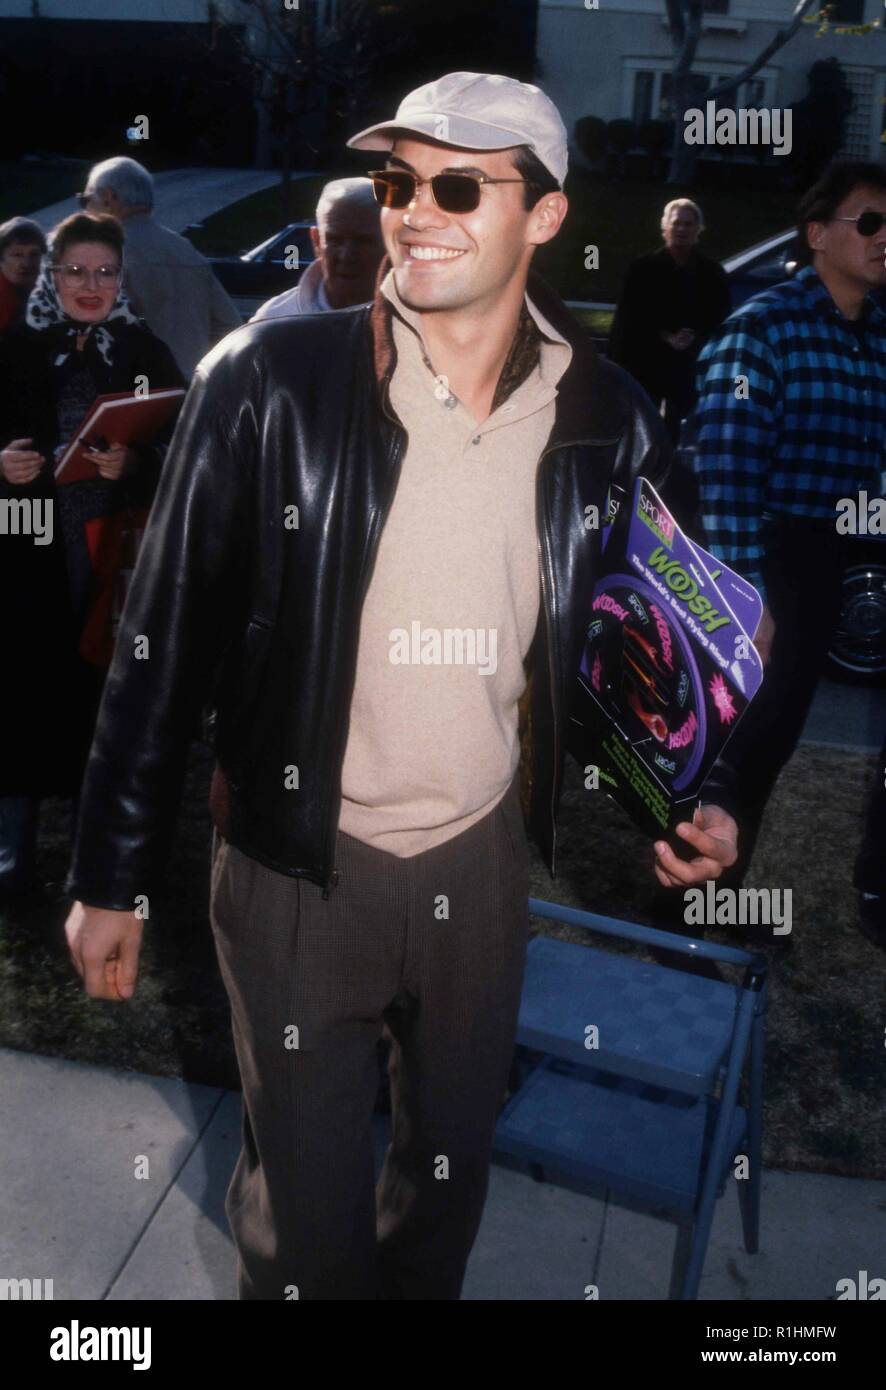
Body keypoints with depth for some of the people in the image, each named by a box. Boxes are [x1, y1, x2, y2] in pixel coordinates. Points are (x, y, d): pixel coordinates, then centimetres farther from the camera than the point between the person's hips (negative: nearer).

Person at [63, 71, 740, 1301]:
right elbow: (169, 634, -9)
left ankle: (419, 1286, 54)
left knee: (452, 1165, 23)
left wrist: (692, 798, -6)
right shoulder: (271, 381, -13)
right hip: (298, 856, -2)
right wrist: (112, 871, -6)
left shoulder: (607, 419, -5)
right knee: (304, 1207, 13)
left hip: (483, 854, 3)